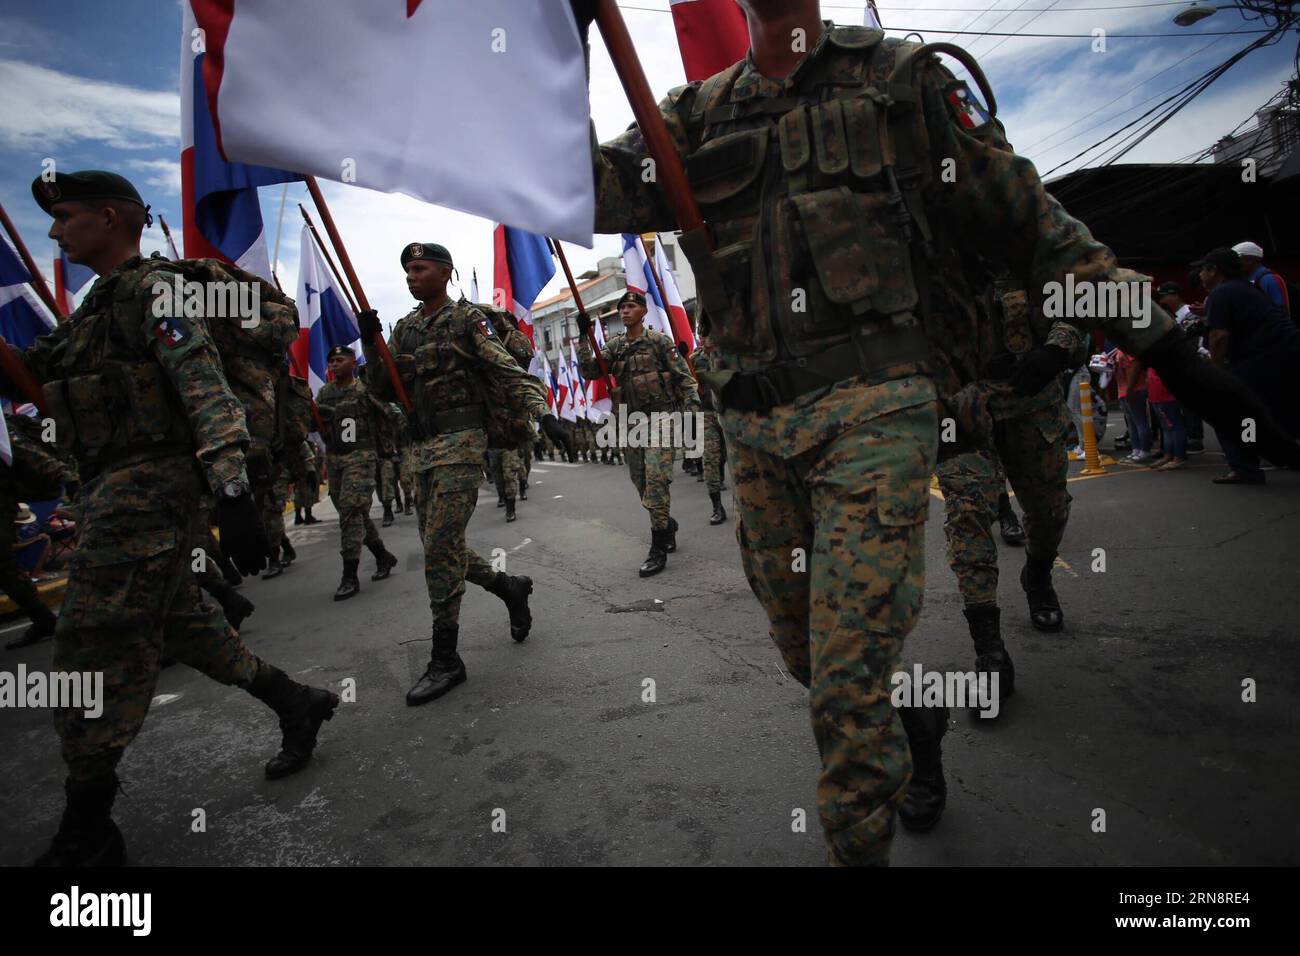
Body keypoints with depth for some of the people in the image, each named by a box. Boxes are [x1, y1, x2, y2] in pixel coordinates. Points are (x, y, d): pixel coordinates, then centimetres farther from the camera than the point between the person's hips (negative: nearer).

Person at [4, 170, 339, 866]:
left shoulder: (152, 289, -7)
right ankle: (297, 704, 27)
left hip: (145, 489, -10)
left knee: (95, 654, -7)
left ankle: (85, 837, 5)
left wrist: (233, 495, -29)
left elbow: (208, 392, -20)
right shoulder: (99, 306, 23)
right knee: (180, 623, 16)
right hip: (117, 492, 10)